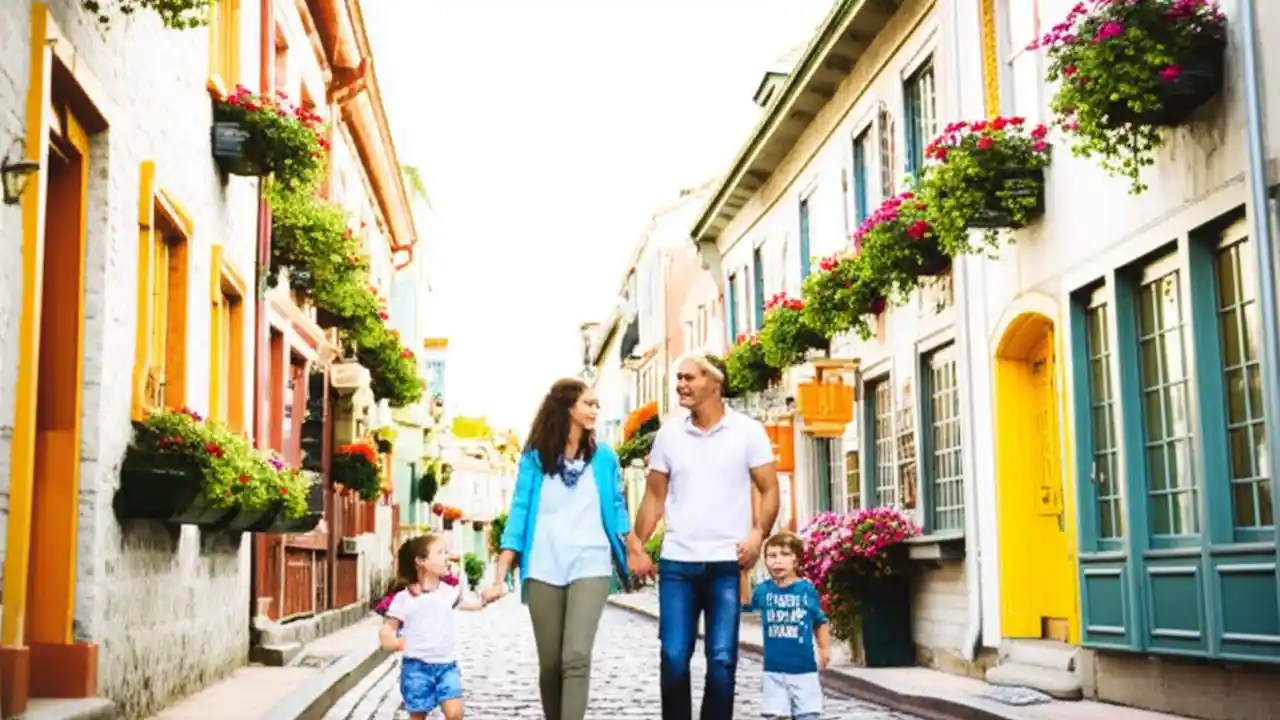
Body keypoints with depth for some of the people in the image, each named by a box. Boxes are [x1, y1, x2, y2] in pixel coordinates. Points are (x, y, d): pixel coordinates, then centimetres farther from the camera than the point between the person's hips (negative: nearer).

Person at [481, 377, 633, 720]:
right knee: (550, 663, 7)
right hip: (543, 570, 1)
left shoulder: (604, 457, 10)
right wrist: (500, 577, -3)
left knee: (576, 657, -16)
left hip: (590, 567, 0)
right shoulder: (535, 457, 6)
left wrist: (632, 555, 6)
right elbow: (519, 514, 2)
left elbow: (617, 509, 15)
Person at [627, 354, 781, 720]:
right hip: (676, 563, 2)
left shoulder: (747, 431, 0)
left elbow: (769, 491, 1)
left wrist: (757, 533, -15)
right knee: (674, 658, 1)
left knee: (722, 659, 0)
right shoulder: (668, 434, 8)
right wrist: (636, 545, 2)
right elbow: (654, 497, 12)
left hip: (727, 564, -2)